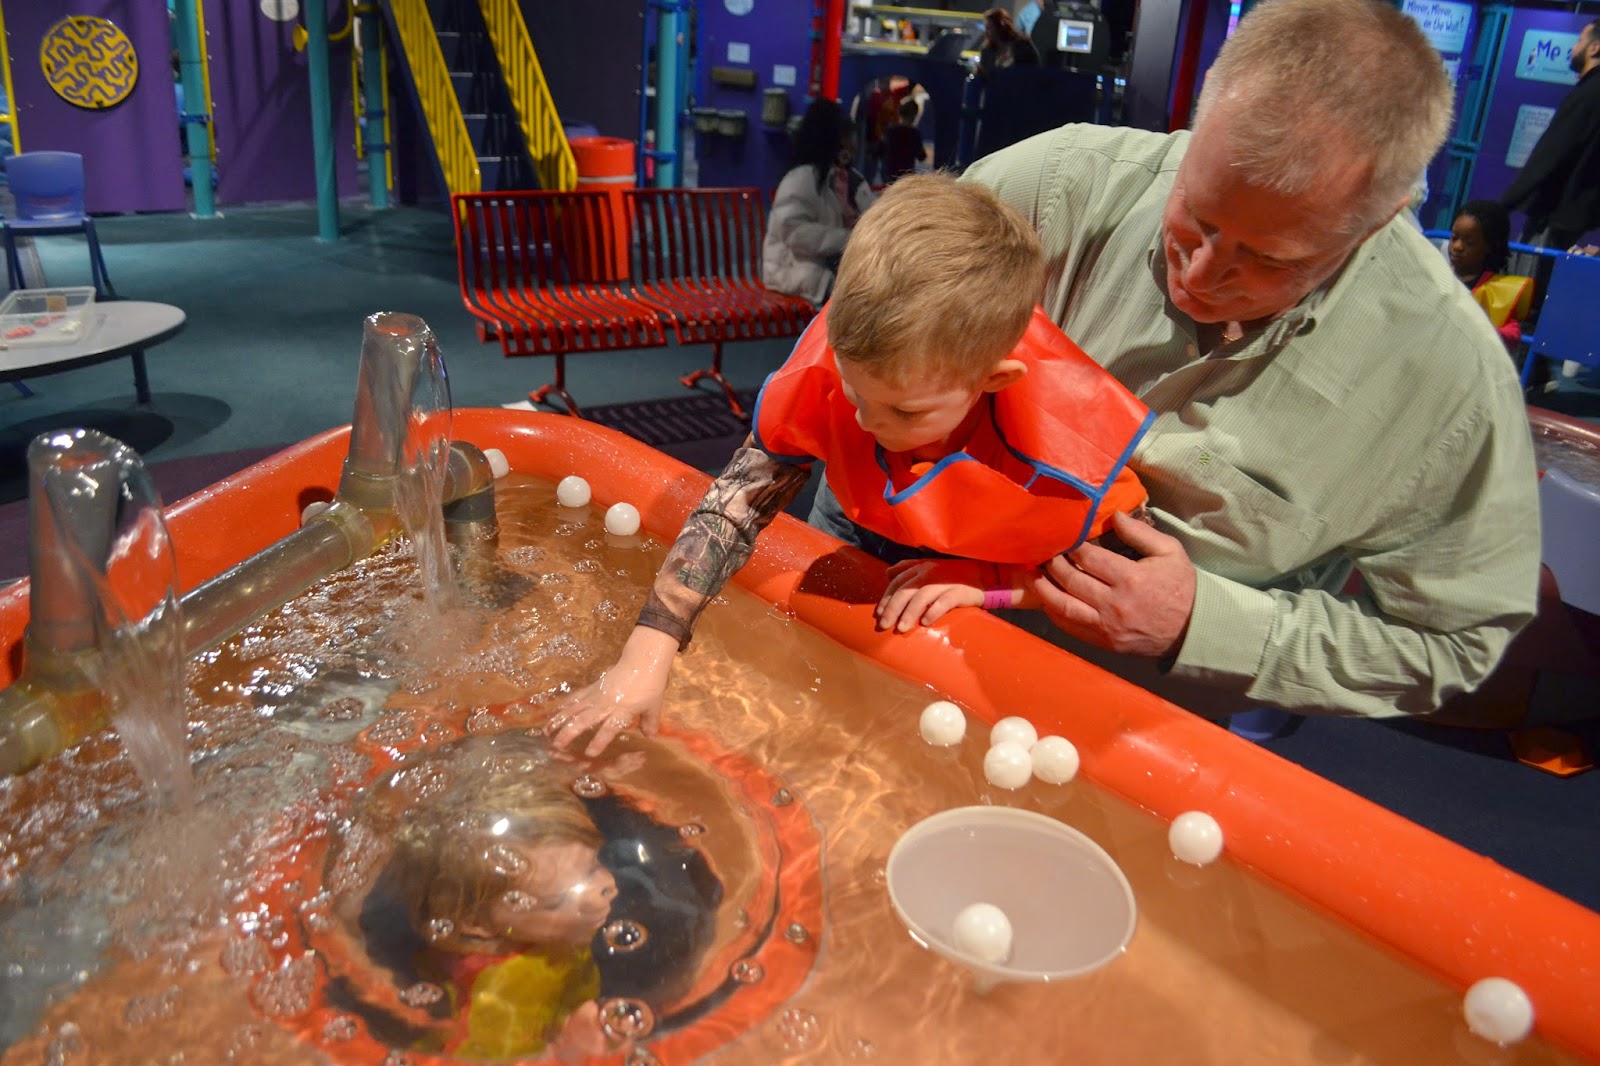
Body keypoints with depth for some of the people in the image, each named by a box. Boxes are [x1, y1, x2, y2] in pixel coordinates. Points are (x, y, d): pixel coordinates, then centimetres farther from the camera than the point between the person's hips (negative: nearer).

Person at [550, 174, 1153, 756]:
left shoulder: (1065, 465, -41)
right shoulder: (833, 360, -35)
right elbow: (732, 508, -29)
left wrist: (985, 582, -32)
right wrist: (647, 657, -35)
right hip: (860, 535, 2)